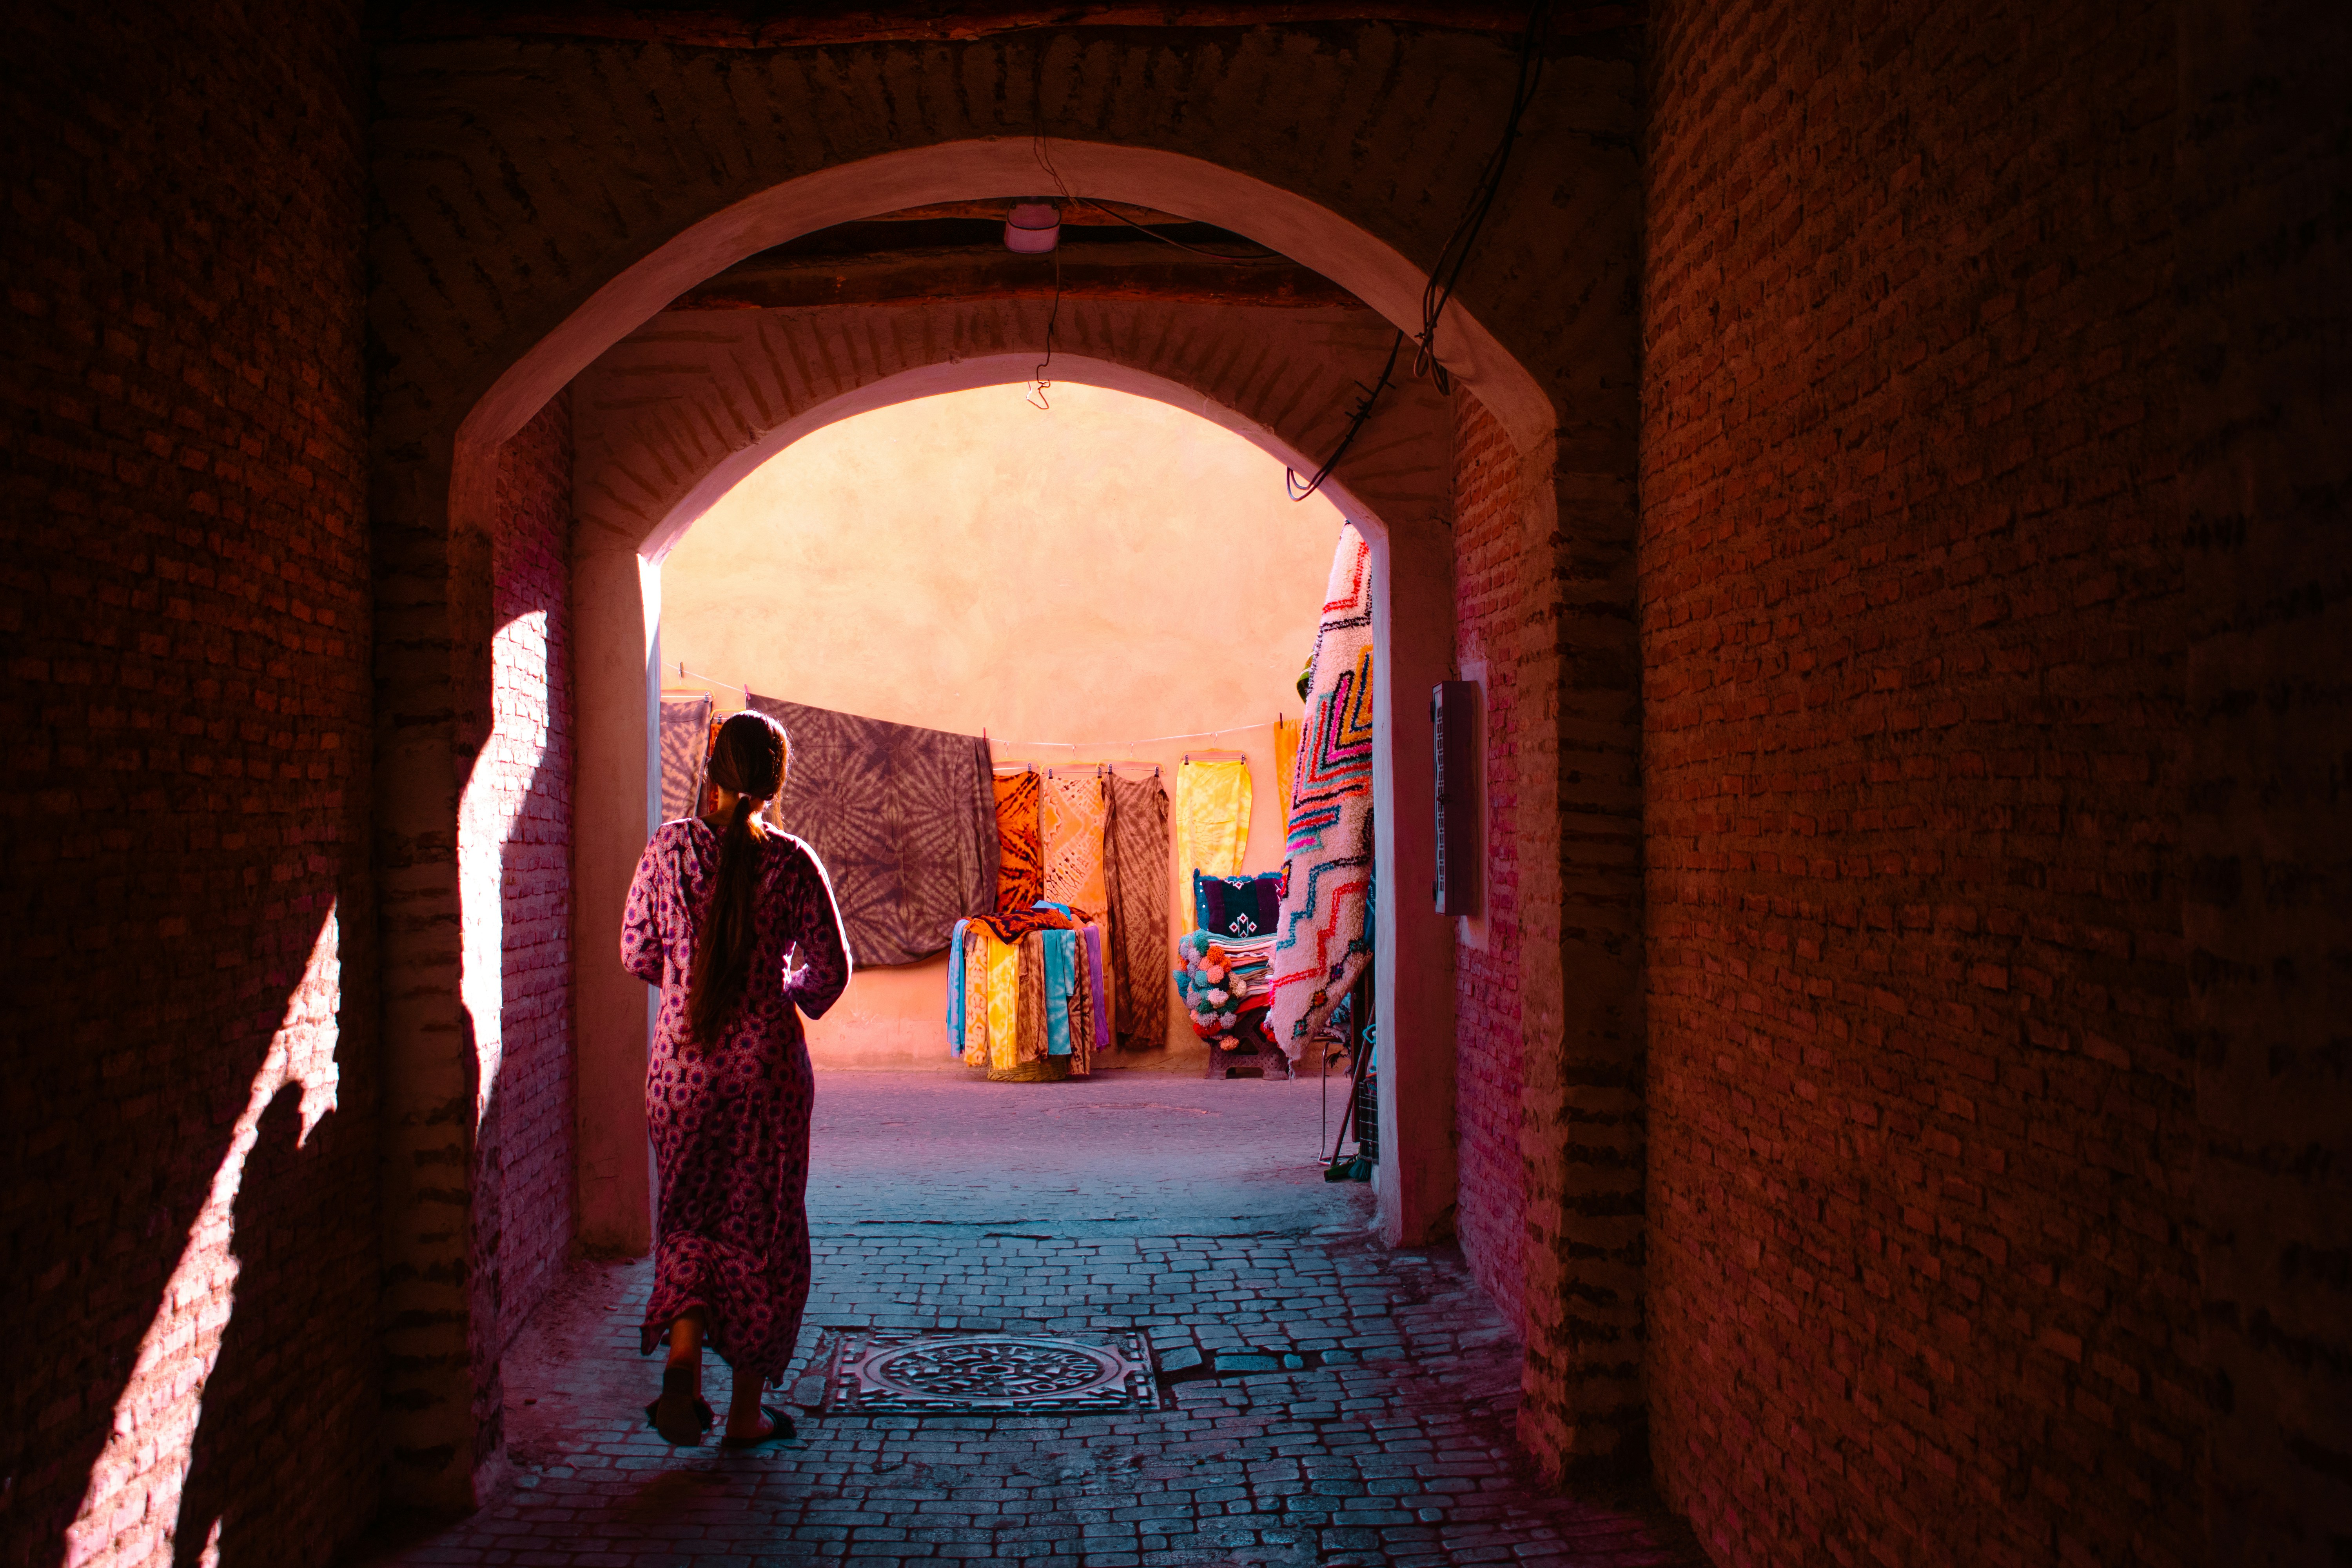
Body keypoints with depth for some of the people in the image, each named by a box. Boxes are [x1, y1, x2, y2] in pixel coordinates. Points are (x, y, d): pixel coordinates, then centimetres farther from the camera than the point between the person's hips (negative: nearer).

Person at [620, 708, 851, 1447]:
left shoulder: (669, 847, -4)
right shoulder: (791, 861, -8)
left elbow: (637, 955, 3)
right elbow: (831, 971, -3)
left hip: (682, 1062, 2)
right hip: (767, 1063, -2)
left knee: (688, 1217, 17)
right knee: (763, 1228, 10)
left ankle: (683, 1354, -6)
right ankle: (746, 1411, 16)